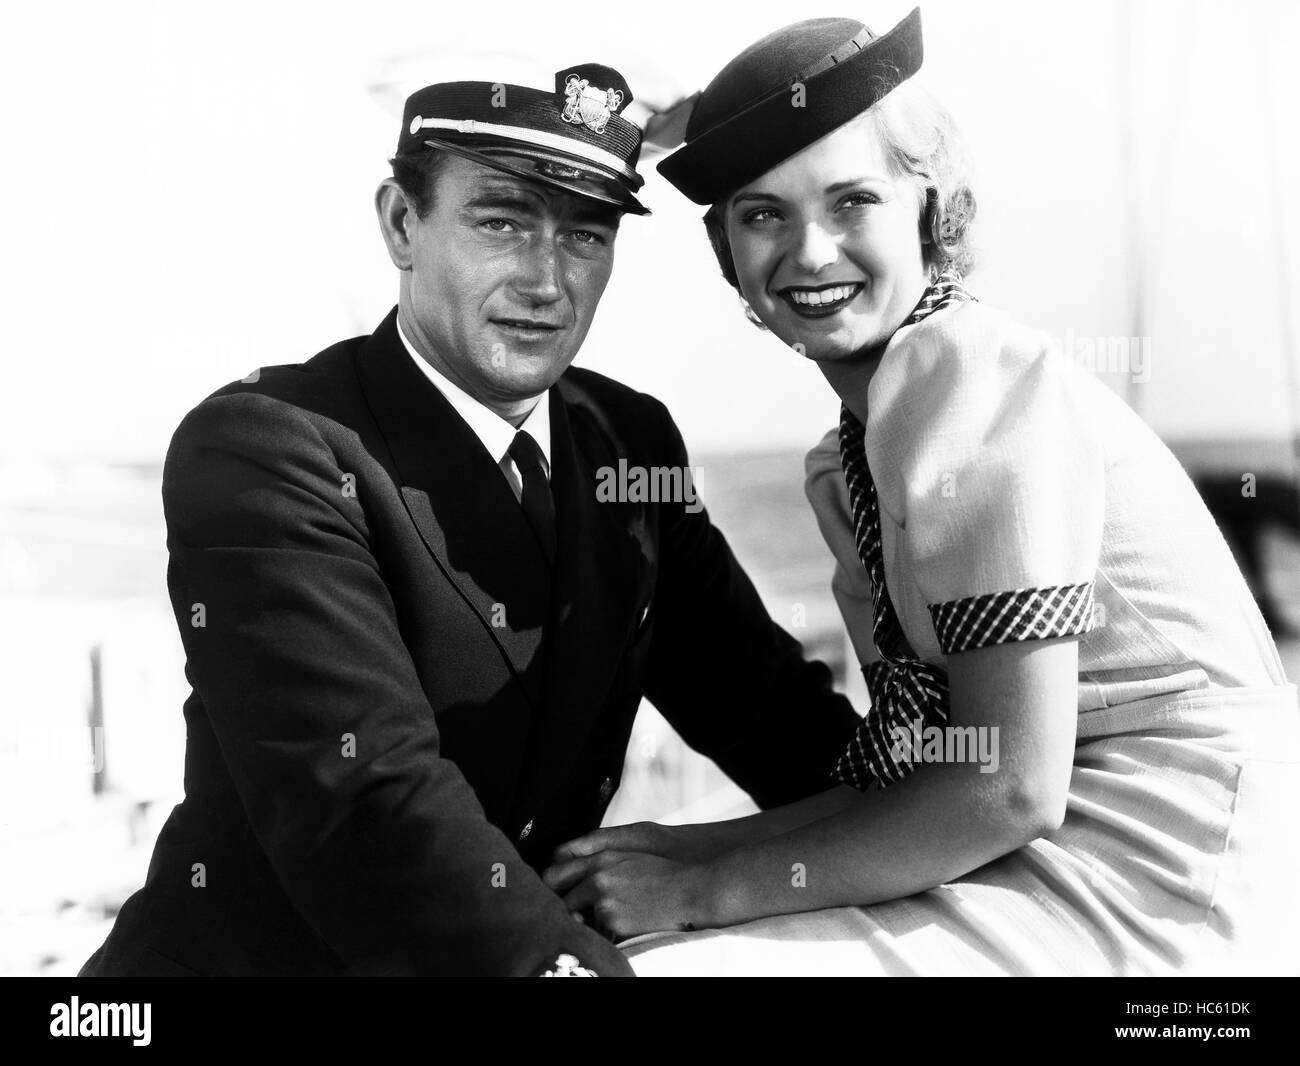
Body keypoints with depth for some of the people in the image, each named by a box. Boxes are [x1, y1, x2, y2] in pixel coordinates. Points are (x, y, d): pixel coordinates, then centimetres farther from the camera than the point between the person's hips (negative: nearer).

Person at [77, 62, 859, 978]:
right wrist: (570, 961, -38)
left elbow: (763, 704, 6)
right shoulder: (260, 447, -16)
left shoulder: (633, 441, 3)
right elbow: (370, 802, -28)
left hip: (546, 930, 5)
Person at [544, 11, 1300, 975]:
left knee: (654, 962, -17)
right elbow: (908, 767, 9)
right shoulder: (848, 459, 12)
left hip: (1157, 894, -8)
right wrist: (689, 848, 0)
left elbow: (1010, 789, -18)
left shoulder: (972, 370, -14)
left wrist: (701, 892, -12)